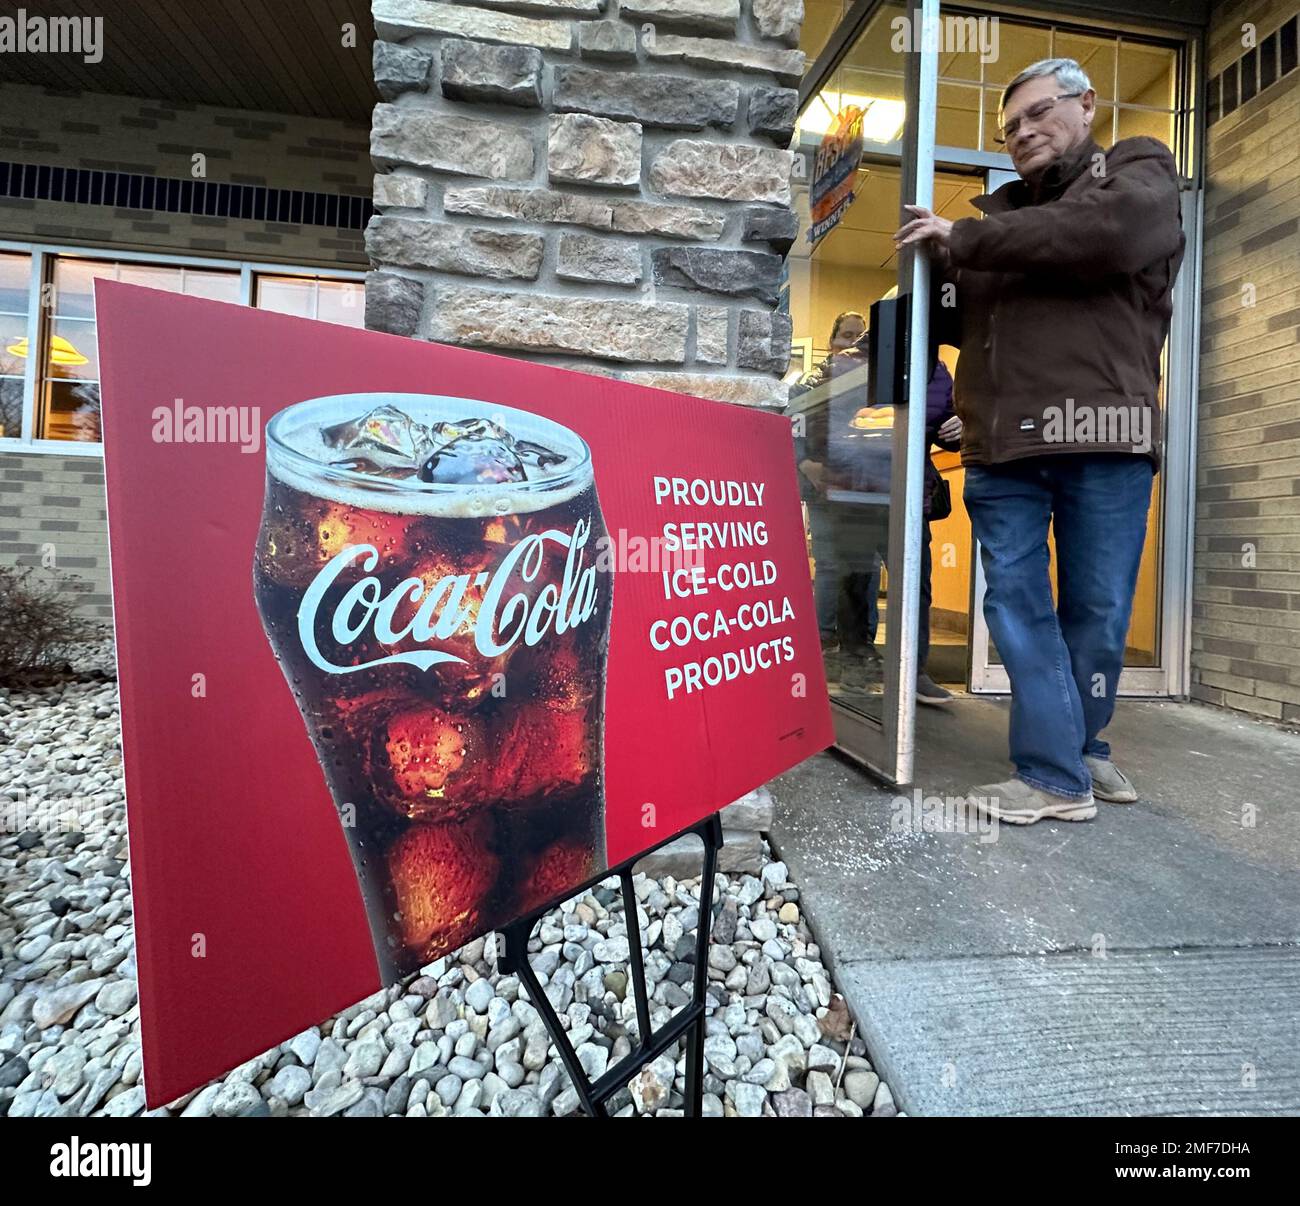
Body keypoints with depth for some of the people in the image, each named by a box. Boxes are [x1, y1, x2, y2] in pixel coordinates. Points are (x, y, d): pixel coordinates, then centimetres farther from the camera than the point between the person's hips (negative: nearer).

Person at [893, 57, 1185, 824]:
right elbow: (960, 320, 25)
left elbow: (1107, 231, -12)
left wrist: (962, 240, -8)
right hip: (1002, 447, 3)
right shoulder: (999, 212, 23)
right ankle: (1058, 777, 8)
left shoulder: (1140, 171, 12)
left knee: (1097, 611, 4)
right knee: (1018, 608, -2)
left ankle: (1079, 750, 24)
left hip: (1104, 440, -3)